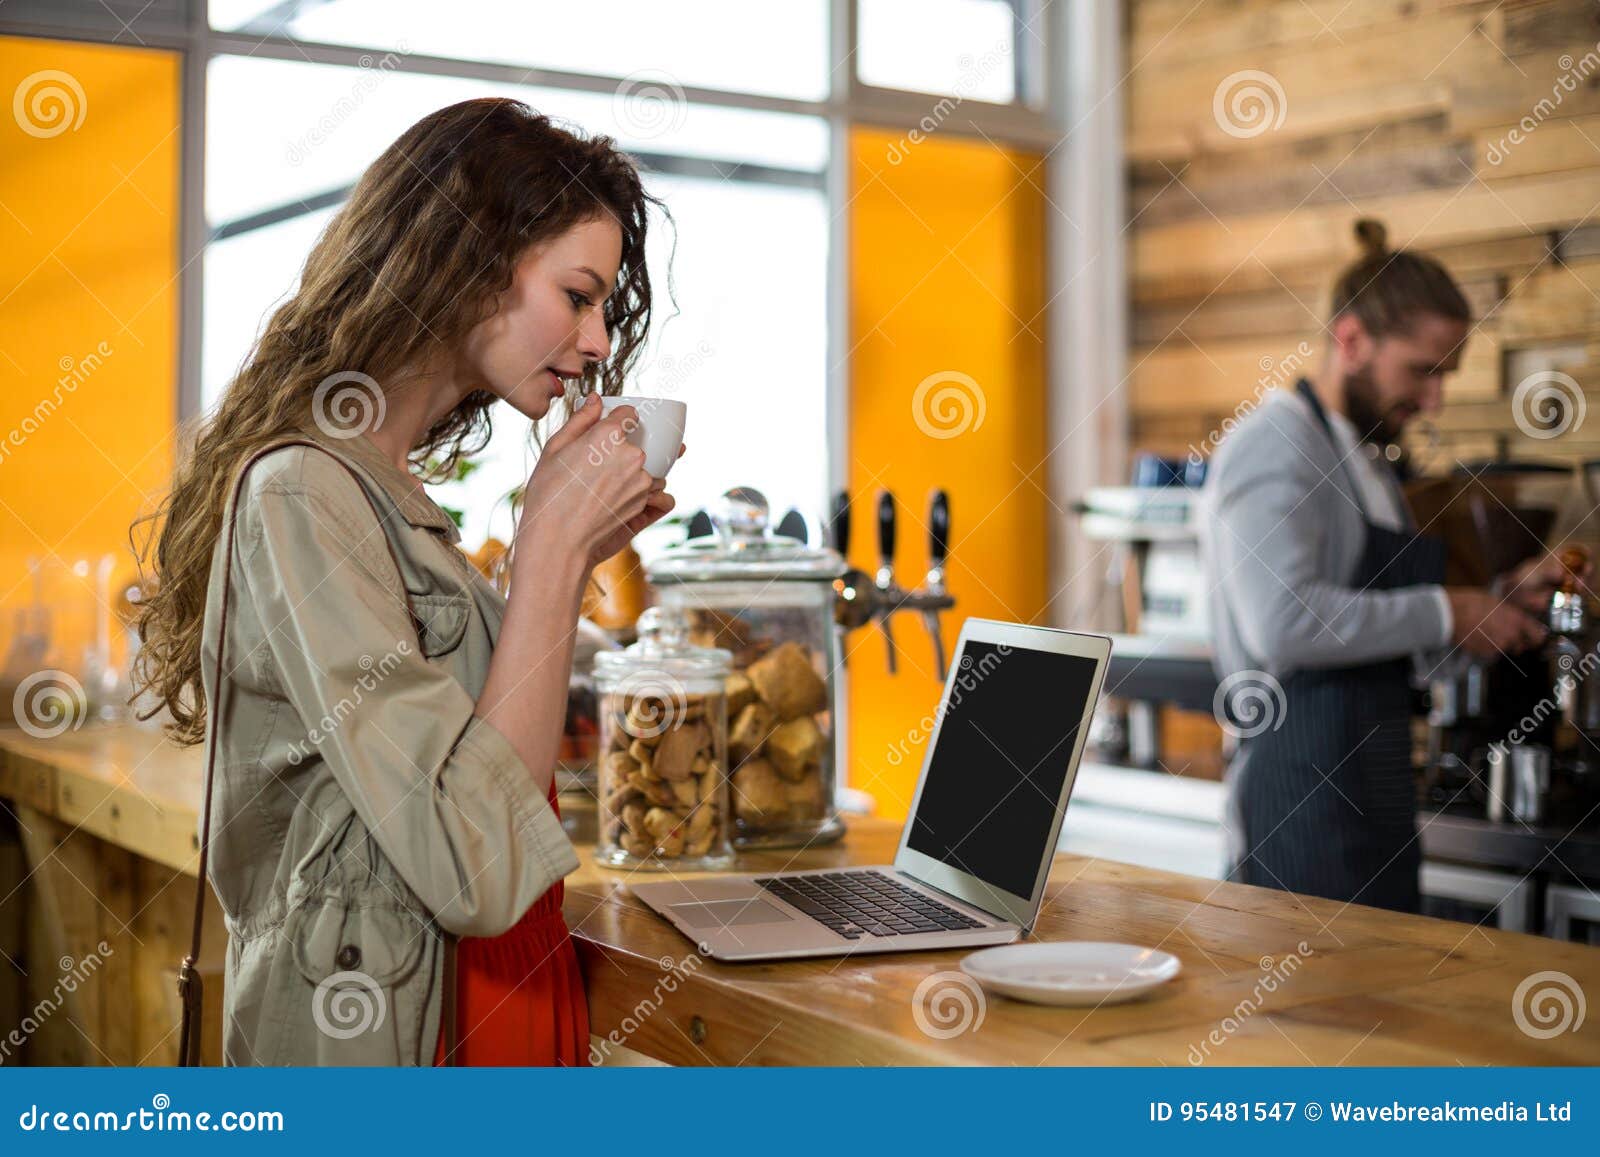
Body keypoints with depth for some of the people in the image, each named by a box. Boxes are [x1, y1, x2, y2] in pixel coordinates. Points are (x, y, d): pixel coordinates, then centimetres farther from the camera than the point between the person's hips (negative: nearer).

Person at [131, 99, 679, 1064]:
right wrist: (551, 549, -21)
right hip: (366, 1040, -9)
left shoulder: (394, 498, 7)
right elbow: (477, 870, -27)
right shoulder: (300, 496, -20)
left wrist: (566, 560, 5)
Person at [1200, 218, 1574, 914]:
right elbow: (1281, 623, -26)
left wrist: (1504, 600, 8)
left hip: (1378, 808, 9)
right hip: (1304, 802, -9)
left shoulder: (1370, 464, 20)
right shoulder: (1273, 449, -11)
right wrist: (1444, 616, -17)